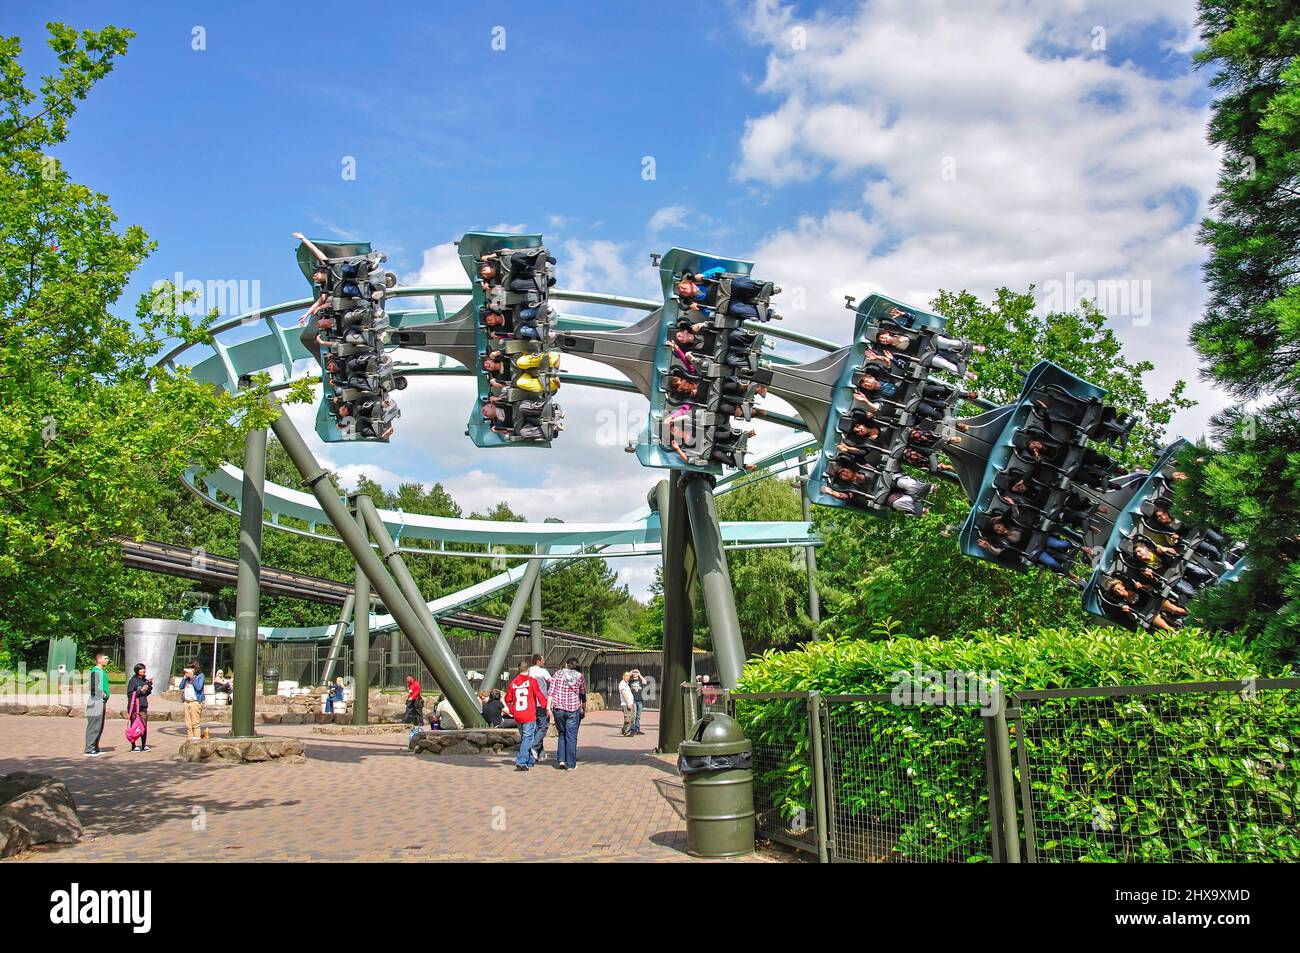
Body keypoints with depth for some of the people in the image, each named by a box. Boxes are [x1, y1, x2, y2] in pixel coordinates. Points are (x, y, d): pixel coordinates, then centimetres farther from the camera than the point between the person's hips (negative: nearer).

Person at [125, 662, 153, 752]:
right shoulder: (133, 680, -6)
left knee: (144, 726, 2)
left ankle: (144, 746, 8)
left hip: (143, 706, 5)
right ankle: (133, 746, 6)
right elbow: (129, 694, -10)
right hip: (134, 706, -5)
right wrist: (140, 691, -16)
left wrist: (150, 686, 4)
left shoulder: (145, 680, 11)